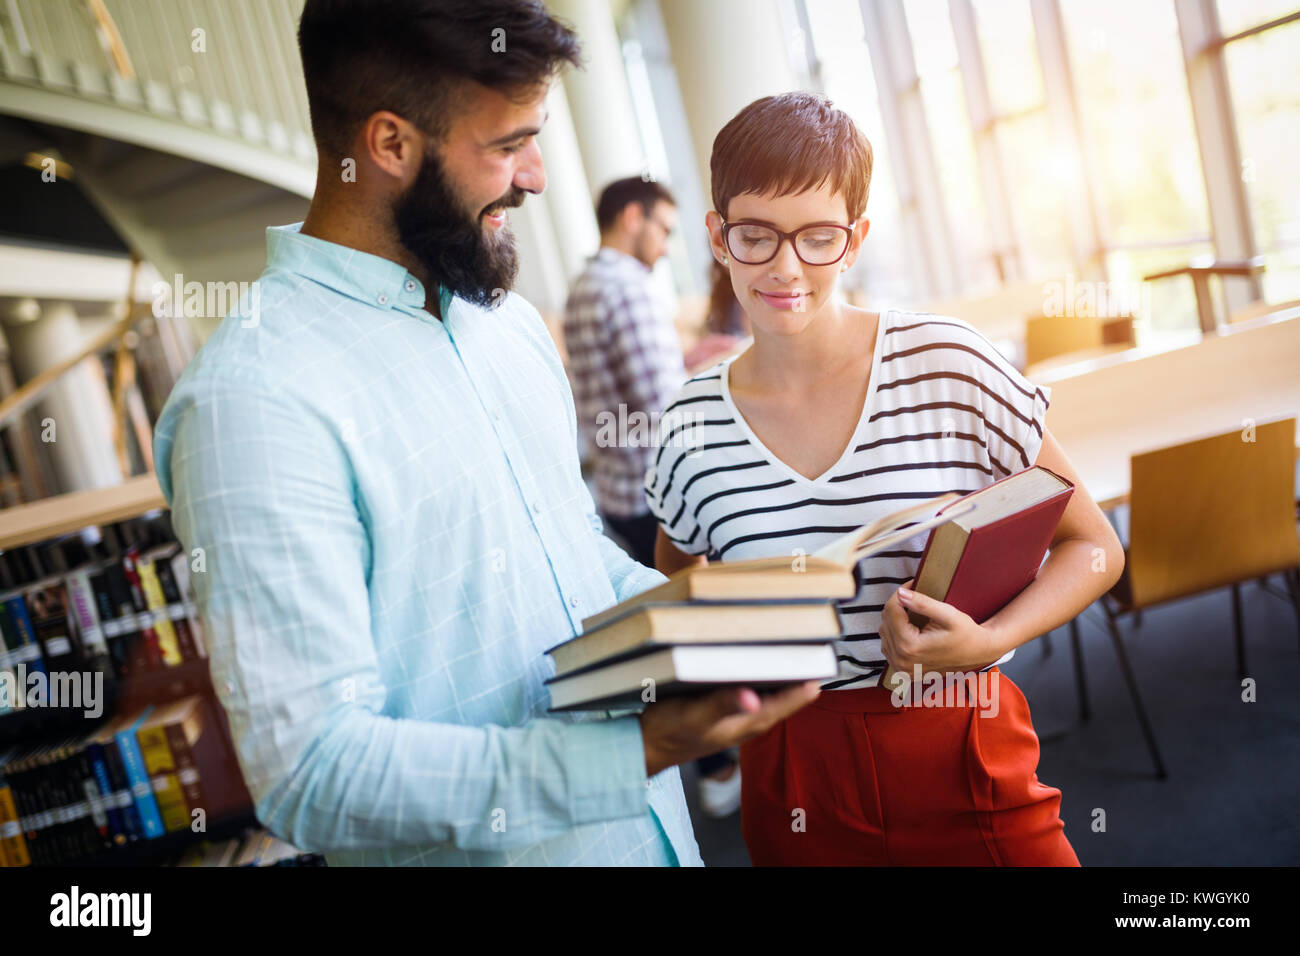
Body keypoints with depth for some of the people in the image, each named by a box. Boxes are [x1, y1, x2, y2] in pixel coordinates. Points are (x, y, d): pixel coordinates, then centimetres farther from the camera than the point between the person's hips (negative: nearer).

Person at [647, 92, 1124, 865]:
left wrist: (989, 640, -18)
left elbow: (1095, 548, -1)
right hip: (794, 784, 2)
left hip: (964, 755, -1)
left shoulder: (950, 365, -10)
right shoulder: (691, 423, -4)